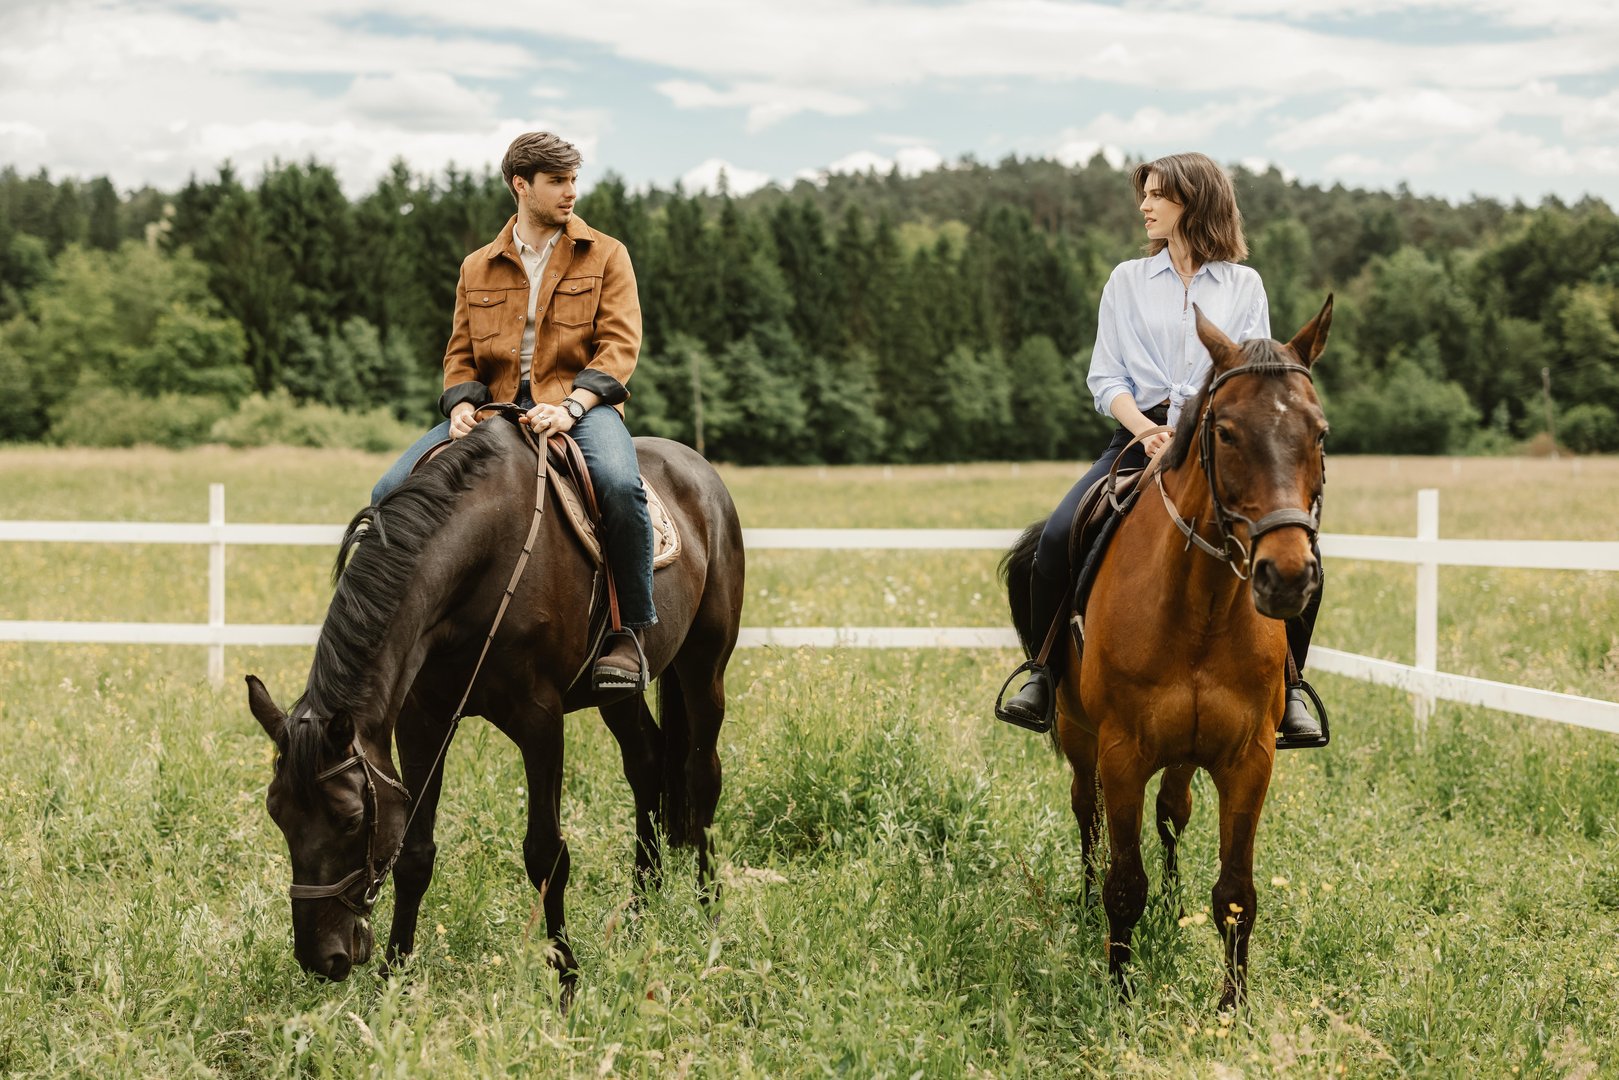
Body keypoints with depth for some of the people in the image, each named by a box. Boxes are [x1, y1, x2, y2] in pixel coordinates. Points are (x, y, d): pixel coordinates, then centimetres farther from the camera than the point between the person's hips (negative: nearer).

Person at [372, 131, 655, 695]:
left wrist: (570, 406, -19)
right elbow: (461, 353, 17)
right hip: (493, 407, 4)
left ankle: (630, 631, -24)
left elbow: (620, 343, -3)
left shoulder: (605, 255, 8)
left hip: (580, 401, -3)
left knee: (618, 482, -37)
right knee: (391, 492, -15)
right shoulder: (477, 268, 16)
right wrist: (462, 404, -7)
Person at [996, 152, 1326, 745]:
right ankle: (1046, 671, -3)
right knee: (1058, 538, -22)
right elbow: (1105, 376, 5)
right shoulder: (1127, 280, 12)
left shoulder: (1245, 285, 10)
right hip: (1141, 435, 1)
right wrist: (1150, 432, -14)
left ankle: (1288, 688, -5)